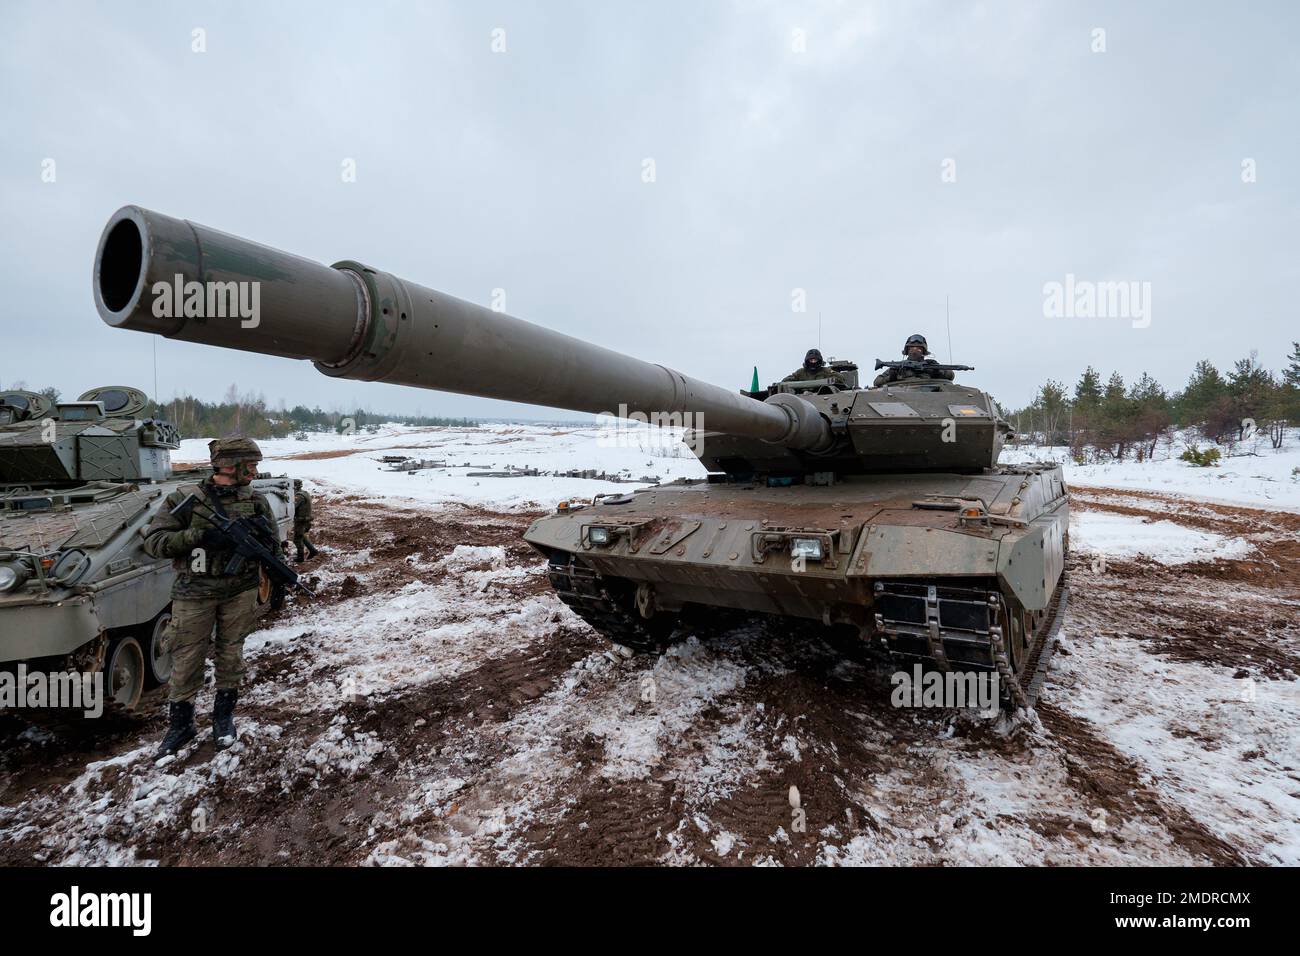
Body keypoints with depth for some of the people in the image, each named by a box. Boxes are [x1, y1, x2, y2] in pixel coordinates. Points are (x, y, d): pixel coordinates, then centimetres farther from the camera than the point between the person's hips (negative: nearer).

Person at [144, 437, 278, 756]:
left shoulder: (256, 500, 1)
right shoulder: (185, 497, -7)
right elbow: (154, 541, -9)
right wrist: (198, 536, -22)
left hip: (240, 590, 2)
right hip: (194, 593, -2)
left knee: (230, 655, 11)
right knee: (186, 661, 6)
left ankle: (224, 716, 28)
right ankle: (180, 724, 25)